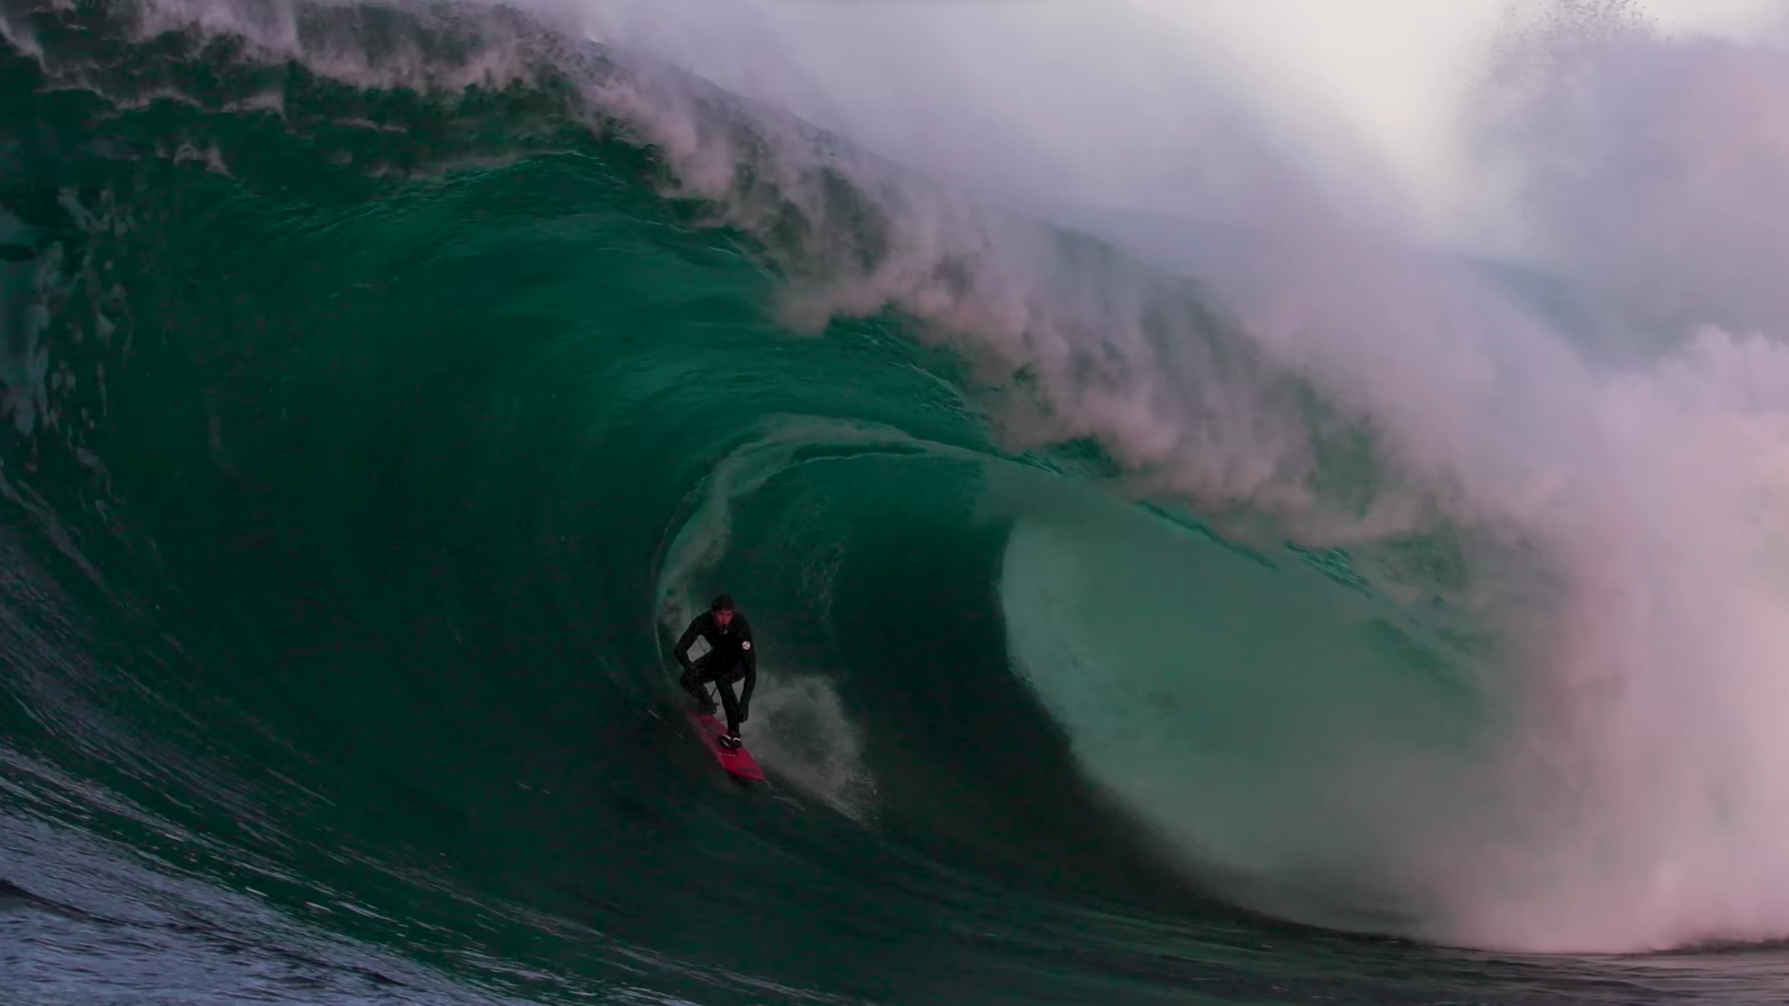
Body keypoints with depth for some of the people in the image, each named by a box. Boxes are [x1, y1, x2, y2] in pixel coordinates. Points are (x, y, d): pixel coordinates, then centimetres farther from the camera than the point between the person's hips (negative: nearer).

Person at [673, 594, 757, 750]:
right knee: (687, 680, -14)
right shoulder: (703, 621, -30)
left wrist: (745, 702, -49)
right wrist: (689, 668, -51)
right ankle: (707, 707, 18)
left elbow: (751, 669, -40)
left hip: (739, 662, -4)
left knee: (722, 679, -33)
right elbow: (680, 649, -29)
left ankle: (734, 735, -27)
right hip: (718, 656, 4)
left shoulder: (741, 625, -39)